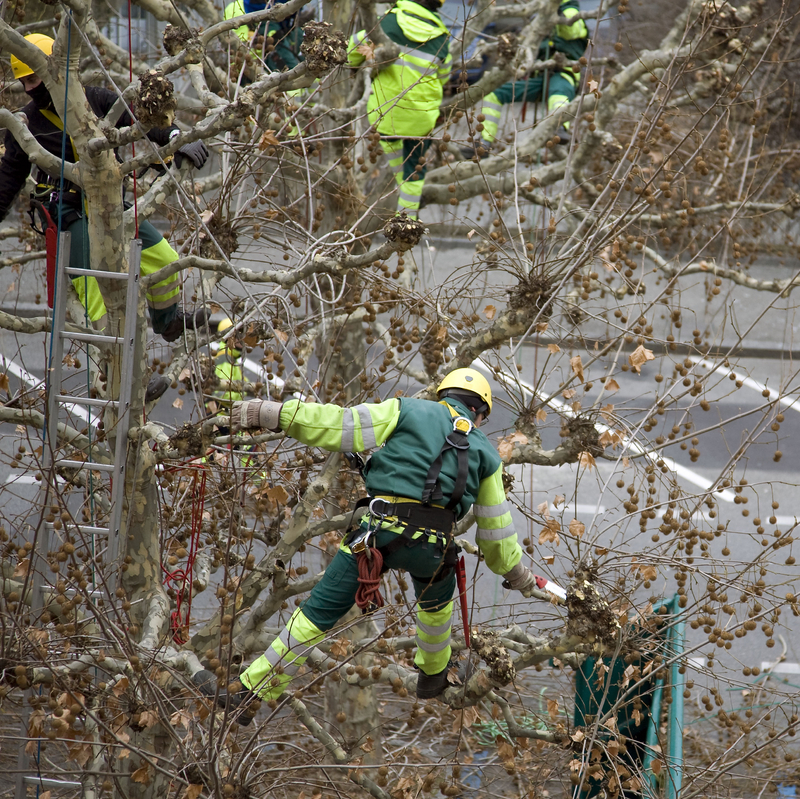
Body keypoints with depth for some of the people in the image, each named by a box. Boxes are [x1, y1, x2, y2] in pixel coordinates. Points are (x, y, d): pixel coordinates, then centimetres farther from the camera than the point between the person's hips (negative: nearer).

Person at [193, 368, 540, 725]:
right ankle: (433, 675, 53)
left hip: (382, 529, -2)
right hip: (434, 545, 2)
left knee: (320, 611, 2)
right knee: (436, 598, 37)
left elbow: (341, 426, 2)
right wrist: (517, 572, 40)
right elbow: (496, 528, 24)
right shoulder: (485, 452, 20)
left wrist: (272, 414, 2)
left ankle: (246, 694, 1)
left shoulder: (410, 411, 12)